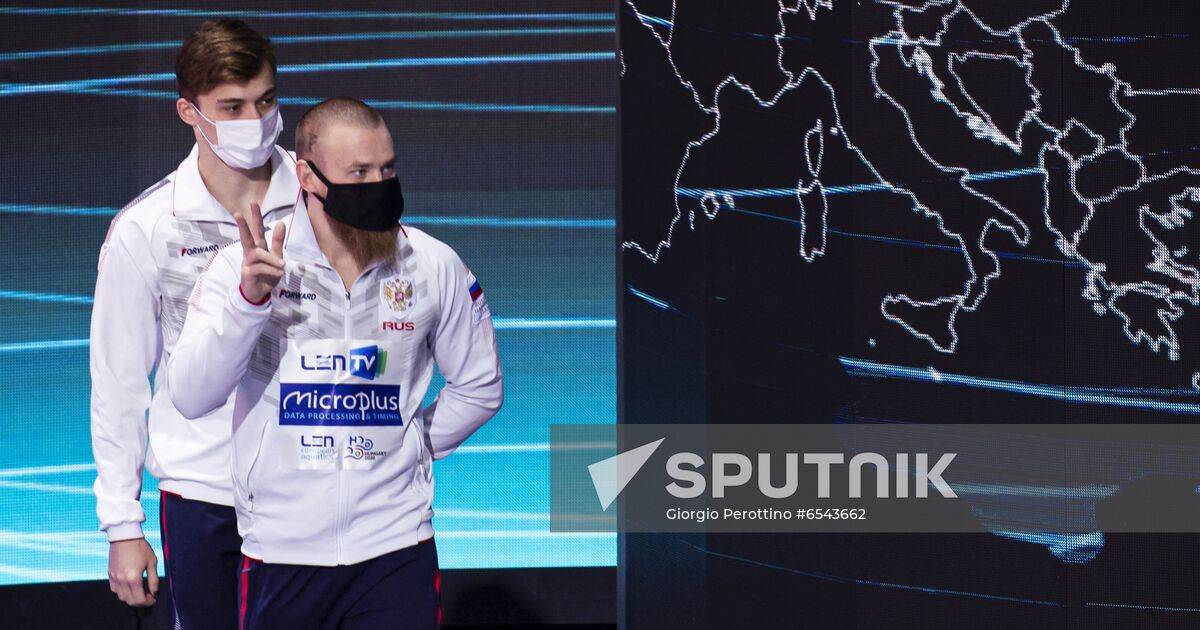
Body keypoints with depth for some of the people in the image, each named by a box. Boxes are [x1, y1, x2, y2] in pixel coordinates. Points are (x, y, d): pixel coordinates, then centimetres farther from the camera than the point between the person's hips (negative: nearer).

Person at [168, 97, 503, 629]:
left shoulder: (435, 266, 1)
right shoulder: (244, 266, -4)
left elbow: (480, 386, 14)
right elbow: (191, 399, -13)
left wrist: (412, 445, 4)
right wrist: (248, 299, -23)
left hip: (395, 547, 1)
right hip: (280, 550, -1)